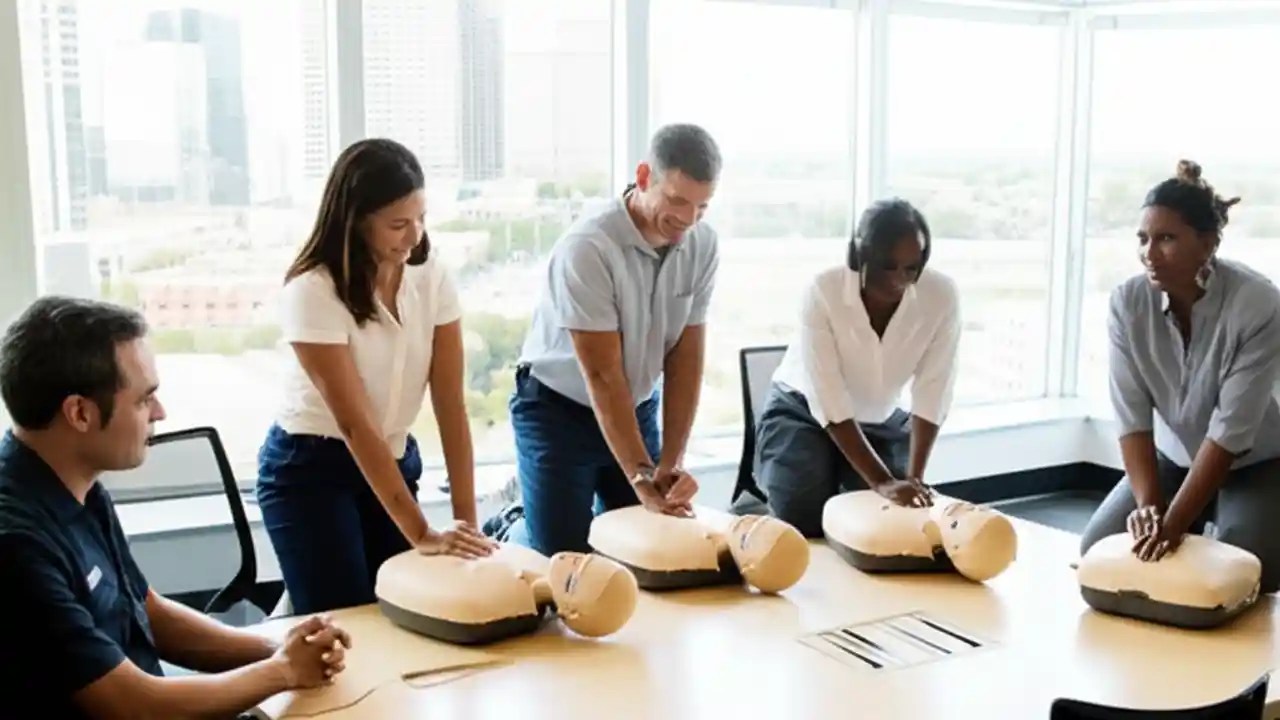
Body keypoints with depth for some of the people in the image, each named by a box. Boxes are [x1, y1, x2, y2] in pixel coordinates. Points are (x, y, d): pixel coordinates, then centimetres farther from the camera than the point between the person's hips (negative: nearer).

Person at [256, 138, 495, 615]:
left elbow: (451, 404, -10)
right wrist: (421, 533, -30)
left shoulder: (431, 277, -8)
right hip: (308, 470, -5)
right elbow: (355, 424, -26)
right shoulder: (313, 293, -23)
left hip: (394, 461, 5)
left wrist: (466, 519, -16)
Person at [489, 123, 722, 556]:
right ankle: (506, 533, 27)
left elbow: (686, 358, -8)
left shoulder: (703, 245, -10)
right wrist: (643, 479, -30)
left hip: (639, 407, 6)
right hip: (558, 410, -5)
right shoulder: (588, 246, -28)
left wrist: (670, 463, -15)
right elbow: (603, 375, -27)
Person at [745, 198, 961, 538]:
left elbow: (931, 396, -19)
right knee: (802, 522, -19)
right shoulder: (823, 291, -31)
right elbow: (830, 404, -32)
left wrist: (914, 477, -28)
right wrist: (881, 482, -37)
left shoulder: (941, 295, -23)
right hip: (802, 412, -3)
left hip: (880, 422, 3)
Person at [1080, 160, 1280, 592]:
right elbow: (1132, 417, -19)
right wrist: (1148, 506, -32)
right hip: (1170, 457, 4)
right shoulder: (1128, 303, -18)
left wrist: (1175, 522, -32)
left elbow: (1231, 429, -29)